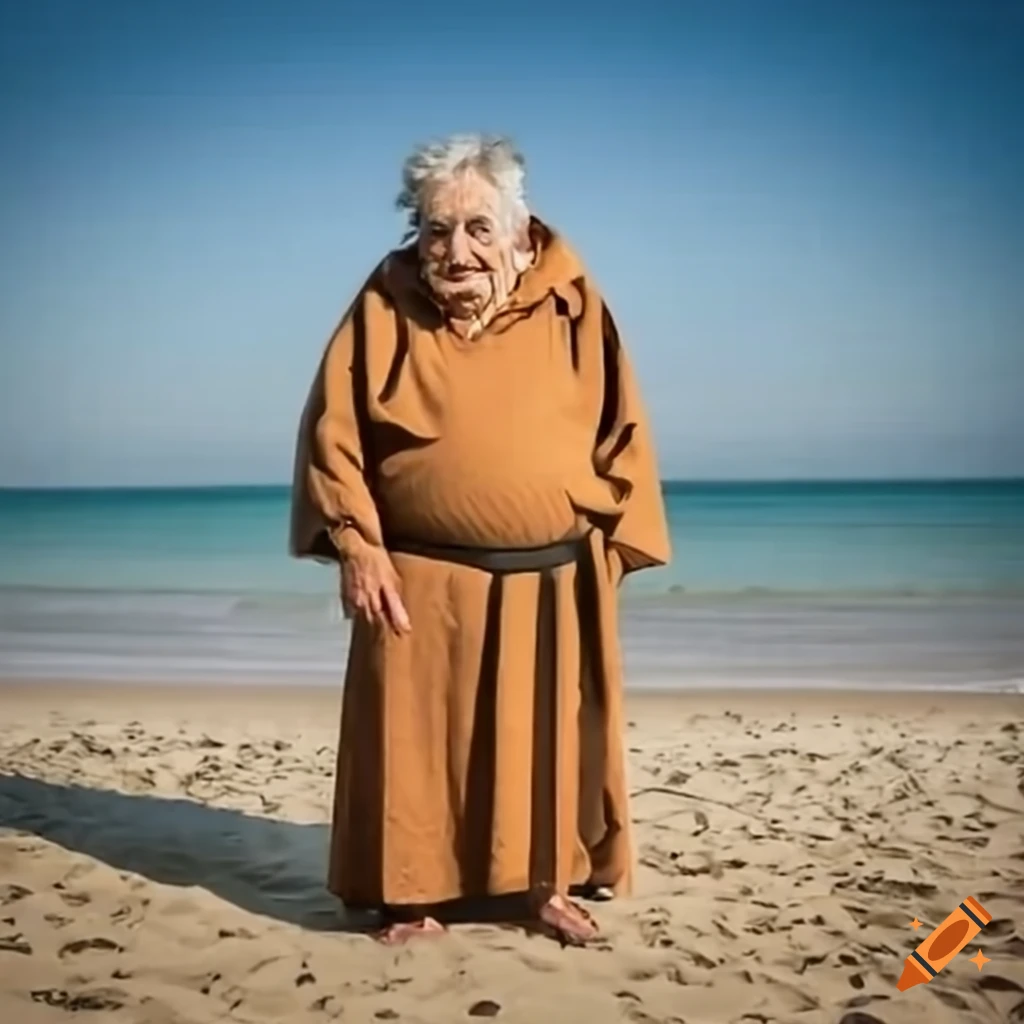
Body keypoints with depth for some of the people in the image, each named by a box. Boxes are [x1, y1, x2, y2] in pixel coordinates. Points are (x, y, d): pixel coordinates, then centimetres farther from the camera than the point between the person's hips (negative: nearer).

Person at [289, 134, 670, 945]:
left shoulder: (571, 305, -2)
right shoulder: (386, 306, -4)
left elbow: (622, 430, 3)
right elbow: (332, 430, -2)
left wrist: (610, 545, -1)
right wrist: (357, 547, -10)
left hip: (553, 582, 1)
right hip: (423, 581, -1)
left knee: (551, 739, 10)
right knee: (417, 742, 4)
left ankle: (549, 888, 27)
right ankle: (416, 895, 20)